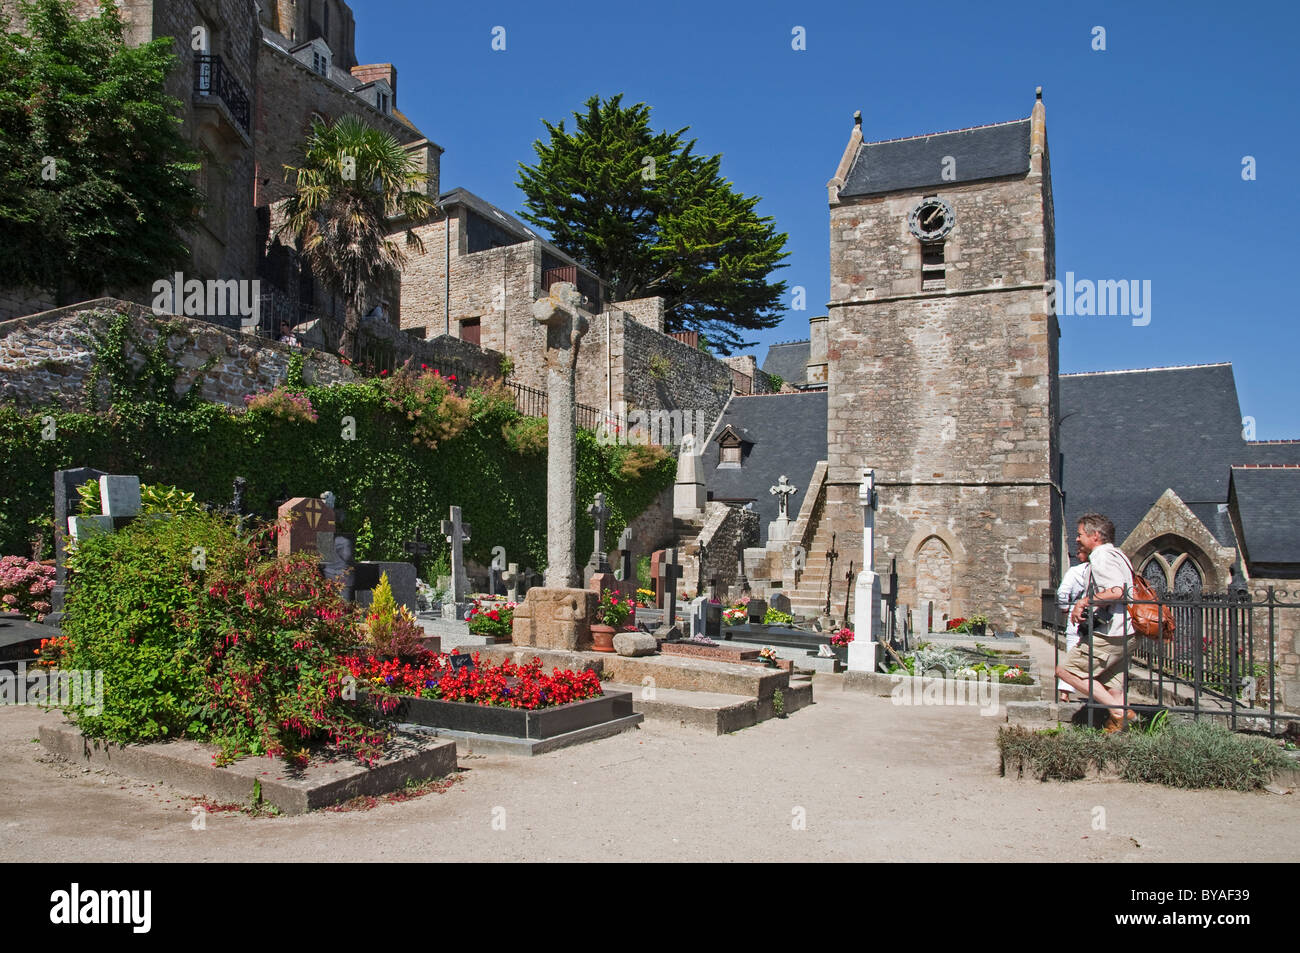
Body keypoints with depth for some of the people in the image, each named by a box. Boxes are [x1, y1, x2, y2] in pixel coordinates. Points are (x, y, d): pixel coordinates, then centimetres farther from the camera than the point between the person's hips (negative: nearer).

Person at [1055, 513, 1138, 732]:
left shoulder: (1101, 557, -12)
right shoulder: (1117, 556, 21)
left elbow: (1116, 591, -26)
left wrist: (1085, 601, -19)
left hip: (1109, 636, -10)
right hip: (1125, 635, 10)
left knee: (1066, 670, -8)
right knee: (1108, 685, 14)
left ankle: (1119, 711, -12)